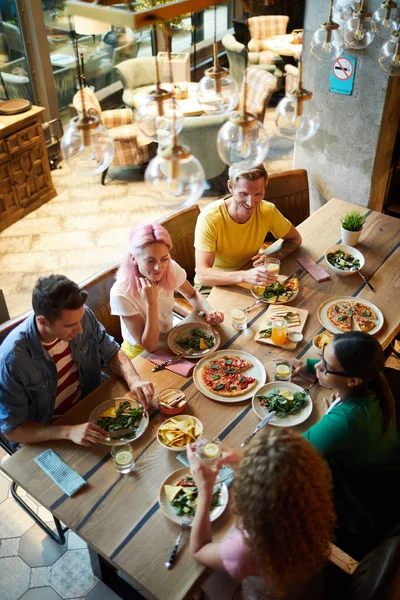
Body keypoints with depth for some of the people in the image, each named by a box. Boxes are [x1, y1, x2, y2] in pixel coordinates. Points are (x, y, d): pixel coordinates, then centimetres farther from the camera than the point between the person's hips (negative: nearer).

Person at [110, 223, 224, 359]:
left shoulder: (171, 269, -17)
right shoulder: (121, 293, -29)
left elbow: (192, 295, 5)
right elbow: (150, 346, -25)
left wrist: (209, 311, -16)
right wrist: (151, 302, -36)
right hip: (141, 353, -6)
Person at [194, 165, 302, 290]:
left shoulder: (267, 211, -13)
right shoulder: (209, 218, -26)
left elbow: (295, 238, 5)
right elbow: (202, 275, -31)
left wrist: (272, 257, -17)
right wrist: (245, 276, -48)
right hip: (212, 285, -4)